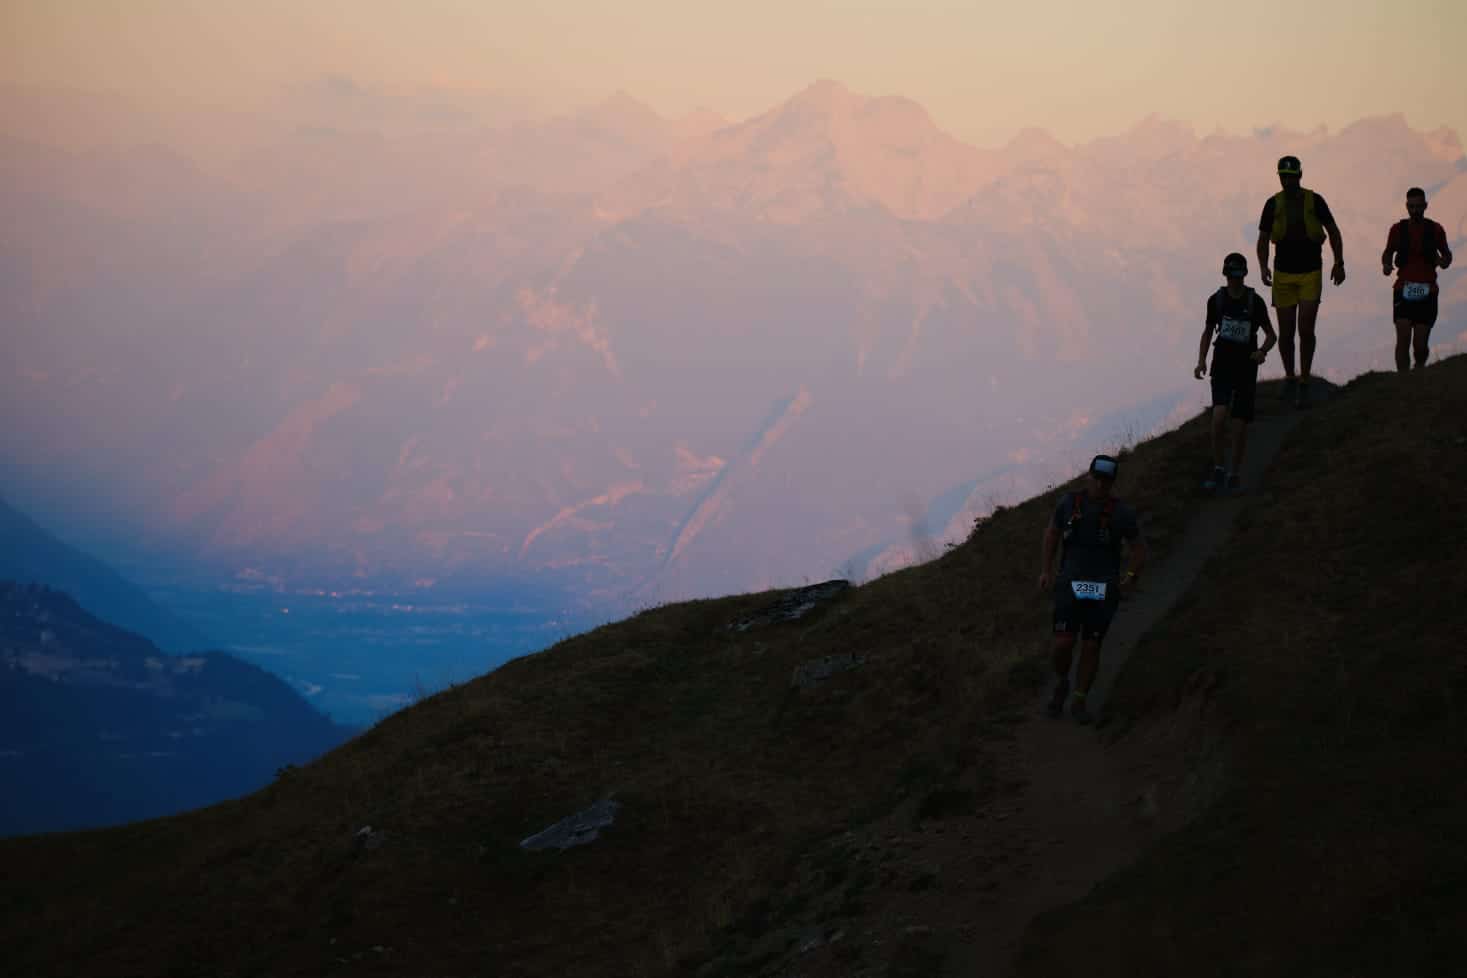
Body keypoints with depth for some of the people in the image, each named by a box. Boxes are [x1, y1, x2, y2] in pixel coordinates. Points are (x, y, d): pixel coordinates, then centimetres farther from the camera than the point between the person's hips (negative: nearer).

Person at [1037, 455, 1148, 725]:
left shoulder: (1121, 513, -8)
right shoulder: (1069, 503, -3)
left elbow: (1139, 547, 6)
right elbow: (1052, 532, 15)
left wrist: (1132, 578, -7)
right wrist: (1046, 571, 8)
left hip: (1103, 590, -1)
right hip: (1071, 586, 1)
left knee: (1091, 647, 2)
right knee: (1063, 644, -10)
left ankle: (1079, 703, 17)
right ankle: (1061, 685, 20)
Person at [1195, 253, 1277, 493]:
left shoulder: (1255, 302, -4)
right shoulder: (1216, 300, 1)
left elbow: (1271, 335, 4)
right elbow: (1207, 332, 13)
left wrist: (1262, 352, -17)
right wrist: (1201, 361, 0)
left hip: (1246, 367, 0)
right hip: (1222, 365, 1)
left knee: (1240, 423, 0)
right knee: (1219, 415, -19)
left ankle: (1235, 472, 16)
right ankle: (1218, 468, -6)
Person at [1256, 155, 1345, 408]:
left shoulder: (1314, 201, -1)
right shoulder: (1273, 204, 3)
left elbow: (1334, 232, 9)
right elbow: (1263, 239, 8)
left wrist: (1339, 263, 3)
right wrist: (1263, 266, -8)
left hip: (1311, 273, -2)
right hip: (1283, 275, 2)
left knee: (1306, 330, -9)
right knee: (1285, 332, 3)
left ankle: (1304, 384, -1)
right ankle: (1289, 378, 23)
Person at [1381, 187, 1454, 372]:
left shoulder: (1436, 230, 0)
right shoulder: (1398, 229, 0)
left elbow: (1447, 254, 16)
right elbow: (1388, 253, 17)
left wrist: (1444, 262, -8)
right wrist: (1386, 265, -6)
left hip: (1427, 293, 0)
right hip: (1404, 291, 0)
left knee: (1420, 344, -1)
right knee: (1403, 339, -16)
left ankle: (1420, 368, 31)